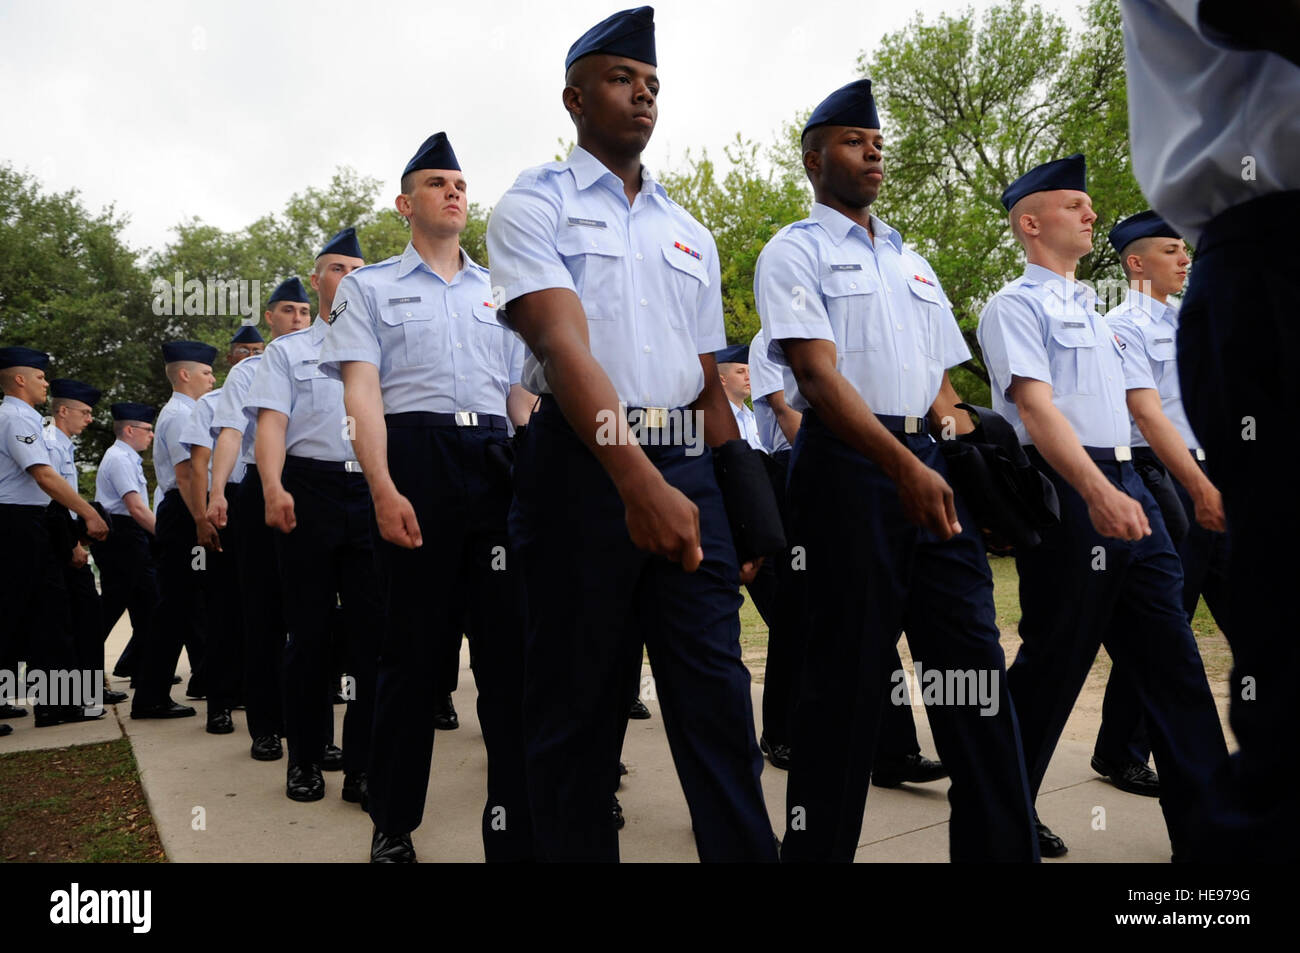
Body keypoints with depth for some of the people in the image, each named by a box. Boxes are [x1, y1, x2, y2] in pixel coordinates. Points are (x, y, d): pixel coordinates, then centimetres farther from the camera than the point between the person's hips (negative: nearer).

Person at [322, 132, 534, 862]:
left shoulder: (500, 293, 21)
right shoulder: (371, 287, 11)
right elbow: (361, 392, -2)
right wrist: (384, 489, -15)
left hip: (497, 463, 3)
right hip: (416, 459, -3)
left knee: (510, 639, 0)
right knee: (414, 642, 2)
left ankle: (518, 828, 9)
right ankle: (393, 826, 18)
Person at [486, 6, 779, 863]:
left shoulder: (690, 234, 19)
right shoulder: (534, 206, 2)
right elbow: (564, 347, -15)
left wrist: (742, 510, 12)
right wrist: (636, 480, -28)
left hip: (686, 472, 5)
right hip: (584, 470, -4)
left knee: (718, 699, 4)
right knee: (577, 706, 5)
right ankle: (573, 846, 23)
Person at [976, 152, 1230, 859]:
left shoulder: (1089, 307, 23)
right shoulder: (1016, 305, -5)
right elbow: (1036, 405, -18)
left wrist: (1122, 490, 21)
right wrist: (1098, 493, -30)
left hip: (1124, 486, 9)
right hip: (1066, 488, -9)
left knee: (1171, 658, 7)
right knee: (1054, 659, -2)